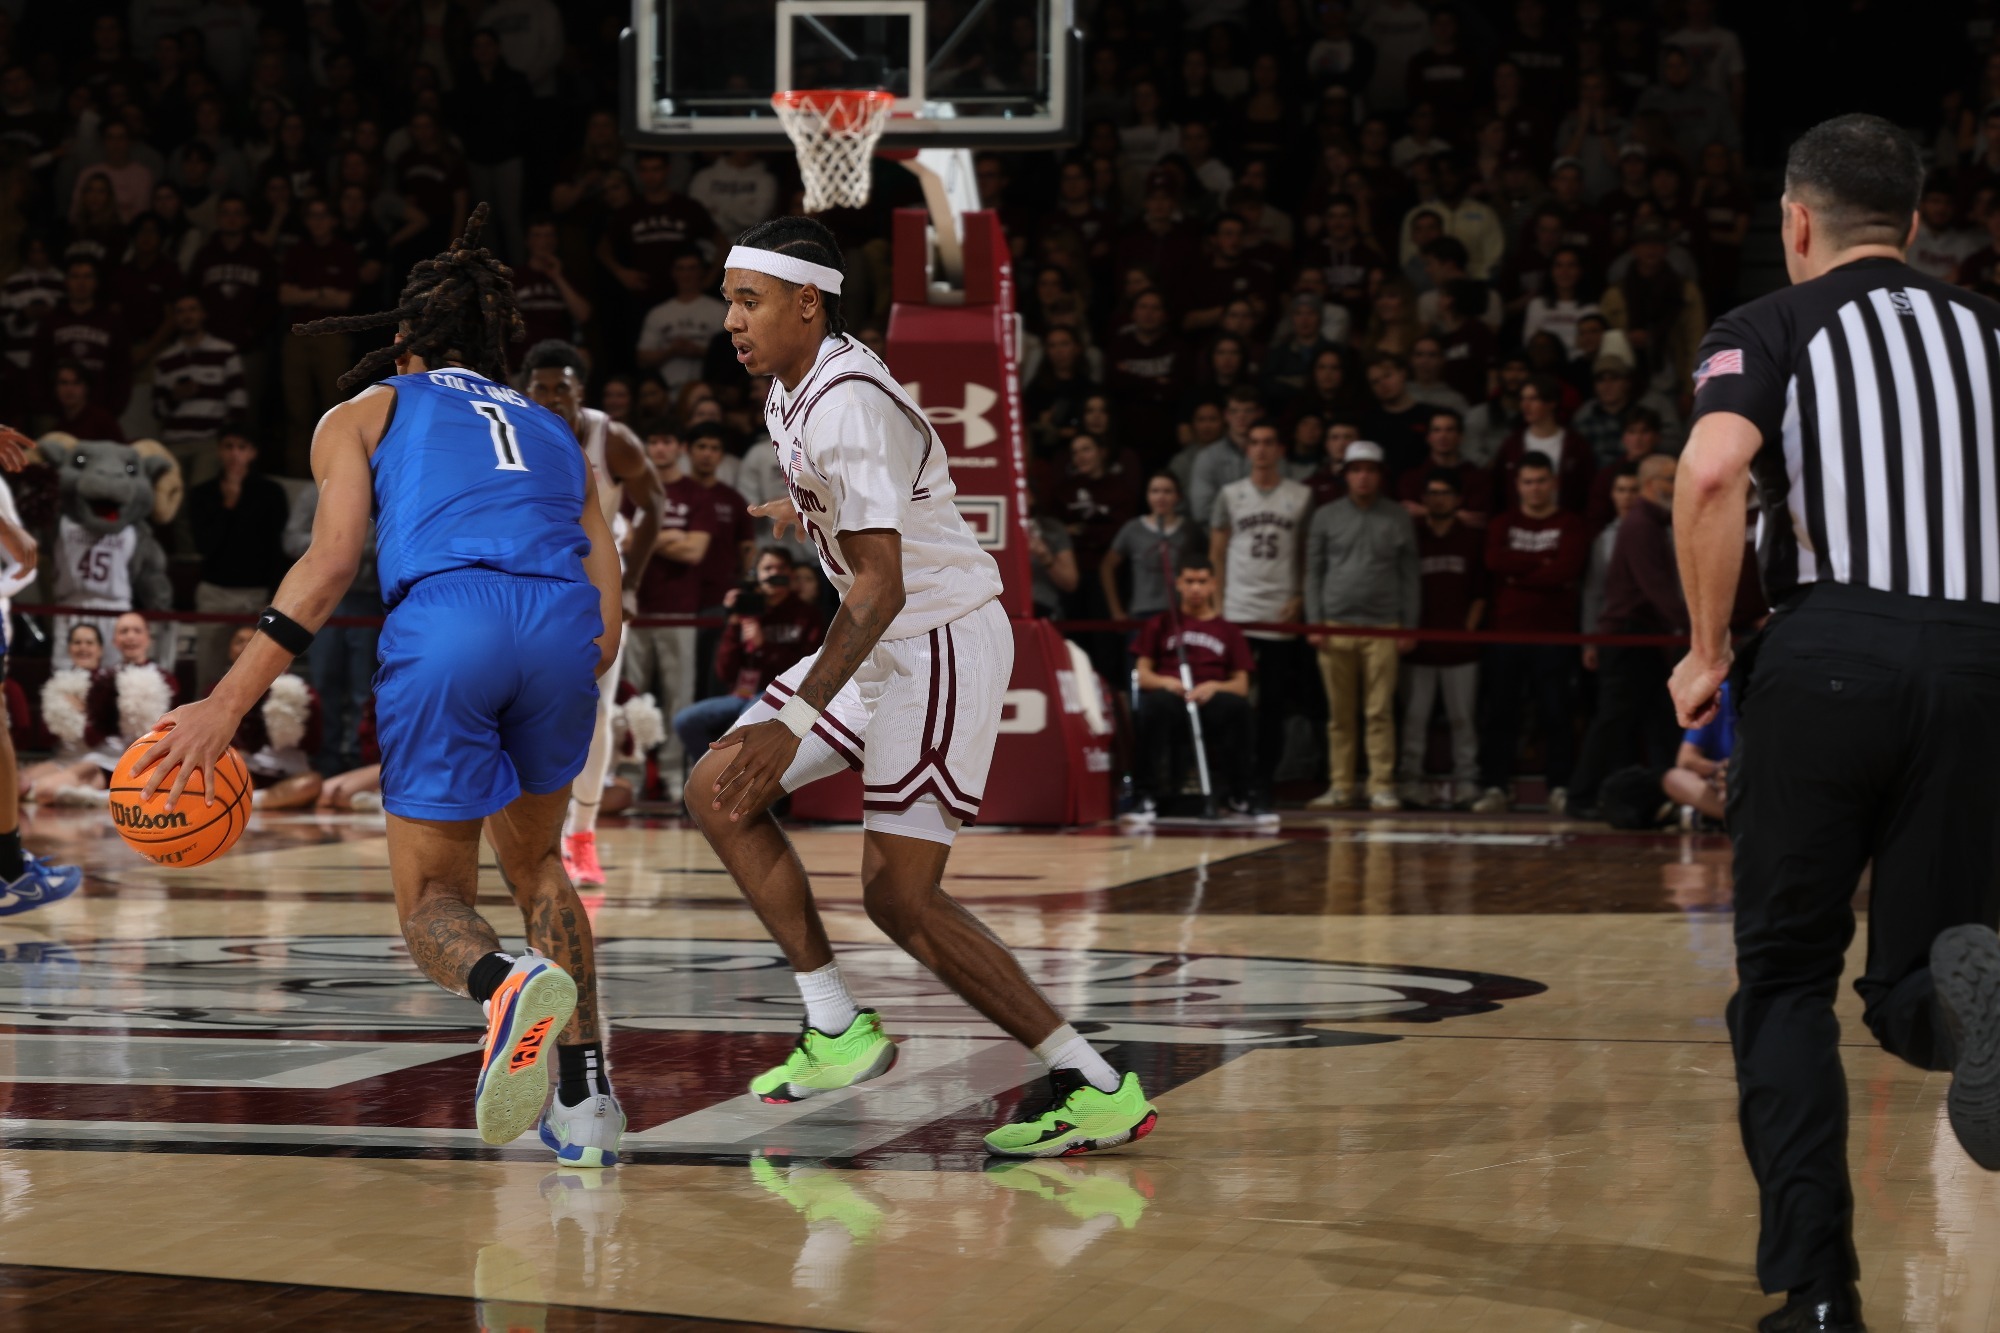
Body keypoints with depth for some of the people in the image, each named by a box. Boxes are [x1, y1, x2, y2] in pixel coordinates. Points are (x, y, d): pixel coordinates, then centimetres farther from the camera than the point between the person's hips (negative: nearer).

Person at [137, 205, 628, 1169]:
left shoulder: (364, 414, 25)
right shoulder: (550, 429, 35)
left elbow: (330, 563, 8)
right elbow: (607, 589, 20)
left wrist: (225, 706, 4)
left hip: (444, 617, -3)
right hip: (564, 624, 3)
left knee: (433, 903, 8)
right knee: (533, 859, 27)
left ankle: (509, 982, -30)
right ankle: (586, 1107, 14)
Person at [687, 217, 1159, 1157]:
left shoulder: (847, 406, -24)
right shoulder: (791, 391, 6)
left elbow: (882, 587, -29)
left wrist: (793, 725, -32)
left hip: (943, 643, -10)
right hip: (883, 645, 10)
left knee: (900, 895, -12)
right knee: (715, 789, 5)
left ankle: (1096, 1087, -8)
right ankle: (838, 1030, 7)